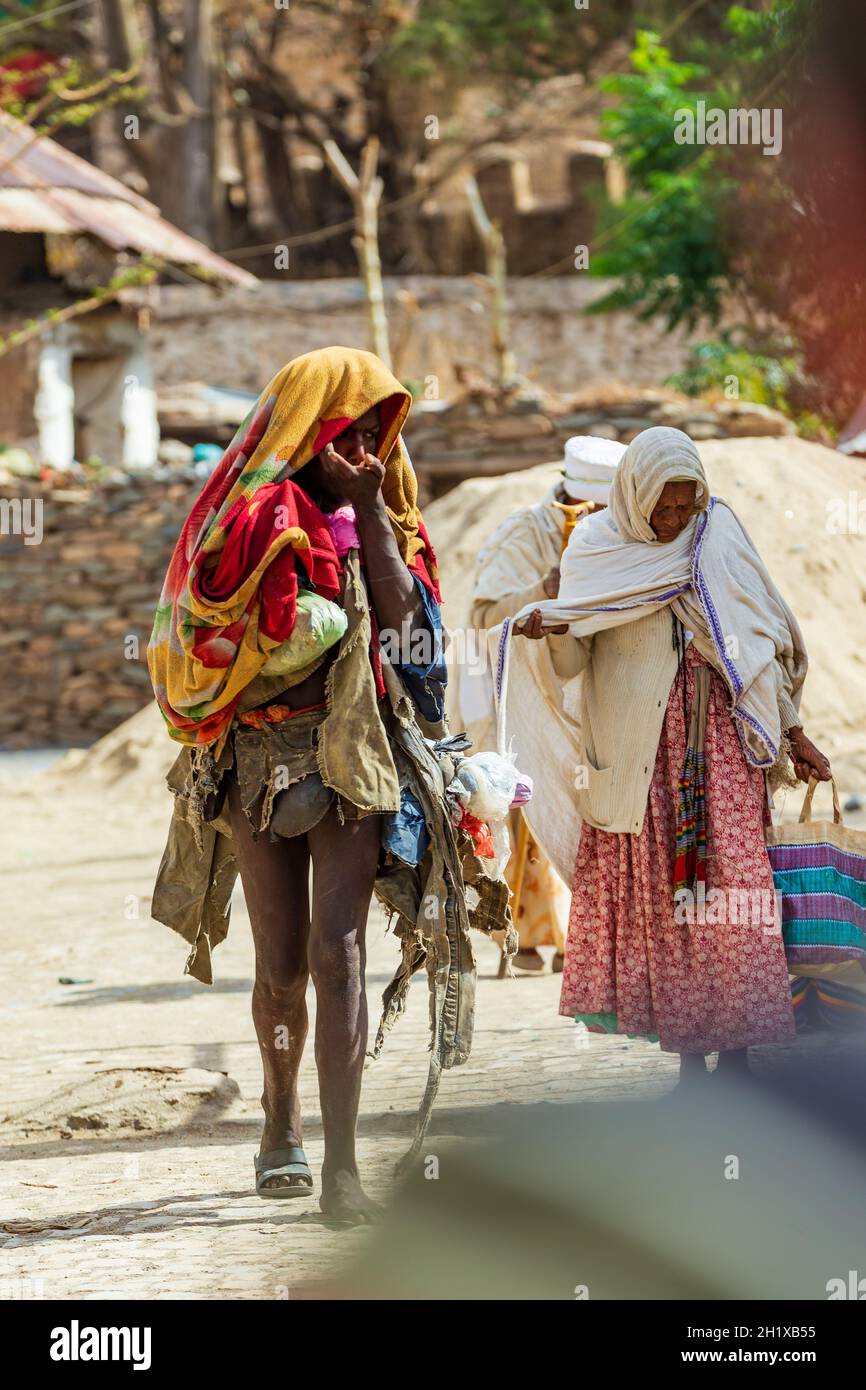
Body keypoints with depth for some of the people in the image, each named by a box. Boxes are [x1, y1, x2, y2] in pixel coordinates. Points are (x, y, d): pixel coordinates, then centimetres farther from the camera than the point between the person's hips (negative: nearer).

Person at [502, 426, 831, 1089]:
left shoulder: (720, 537, 5)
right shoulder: (596, 546, 3)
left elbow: (767, 638, 11)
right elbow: (571, 663, 0)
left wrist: (793, 733, 10)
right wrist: (553, 631, -23)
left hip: (718, 742, 0)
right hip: (635, 751, 0)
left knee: (730, 886, -9)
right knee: (652, 895, -4)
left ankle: (735, 1051, -7)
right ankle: (689, 1055, 1)